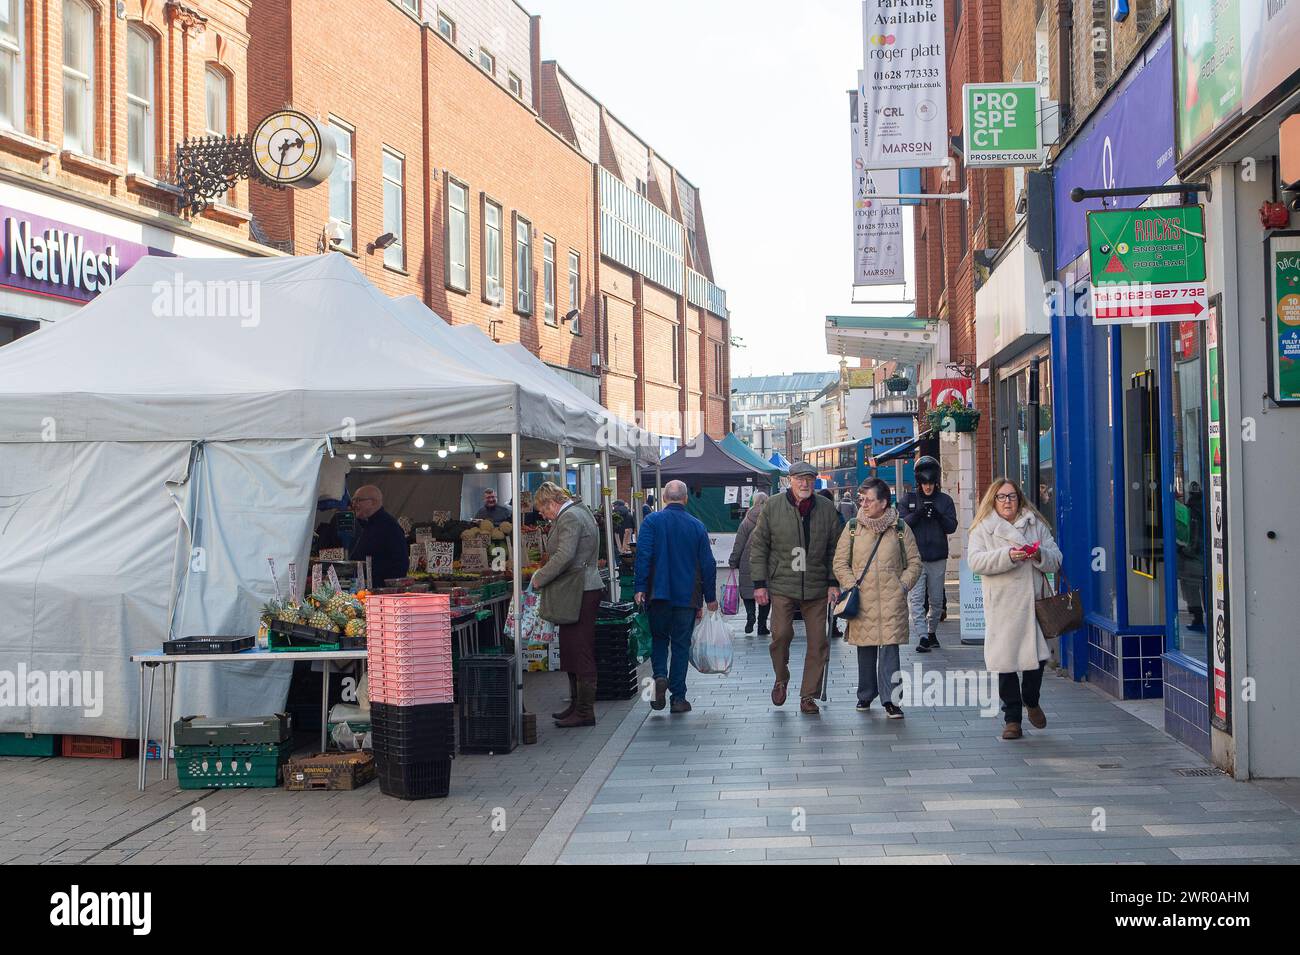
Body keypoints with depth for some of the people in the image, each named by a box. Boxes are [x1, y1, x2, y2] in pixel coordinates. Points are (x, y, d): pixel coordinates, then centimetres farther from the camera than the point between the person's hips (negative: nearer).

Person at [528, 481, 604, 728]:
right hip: (581, 591, 11)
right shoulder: (580, 512, 18)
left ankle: (584, 712, -2)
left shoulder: (569, 517, -14)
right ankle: (577, 705, 22)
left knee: (581, 654, -6)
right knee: (573, 652, 15)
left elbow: (564, 556, -24)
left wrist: (539, 579, -15)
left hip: (578, 594, -11)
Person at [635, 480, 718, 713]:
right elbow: (708, 564, 3)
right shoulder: (697, 526, 2)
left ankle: (660, 675, -9)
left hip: (659, 593, -1)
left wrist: (641, 588, -9)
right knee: (681, 644, 7)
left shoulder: (652, 521, -3)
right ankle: (678, 697, 7)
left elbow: (643, 555, -11)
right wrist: (710, 597, 11)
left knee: (659, 637, 16)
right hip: (687, 596, 1)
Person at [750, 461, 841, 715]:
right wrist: (759, 583, -1)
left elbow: (835, 550, 11)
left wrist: (833, 582, 3)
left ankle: (808, 696, 13)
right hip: (782, 585, -2)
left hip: (816, 588, 2)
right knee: (781, 634, -12)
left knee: (818, 642, 1)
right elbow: (758, 546, 4)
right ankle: (781, 679, 16)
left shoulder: (827, 509, 5)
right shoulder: (772, 507, 1)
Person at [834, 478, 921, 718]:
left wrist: (903, 585, -2)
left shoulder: (900, 528, 4)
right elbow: (840, 562, 9)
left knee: (889, 648, -8)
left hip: (892, 601, -2)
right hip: (862, 600, 2)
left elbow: (914, 562, 10)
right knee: (865, 649, 9)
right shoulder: (852, 528, 7)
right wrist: (851, 585, -3)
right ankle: (866, 695, 23)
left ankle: (890, 698, -4)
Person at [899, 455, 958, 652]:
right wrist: (918, 513, -19)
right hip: (914, 557, -2)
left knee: (936, 600, 11)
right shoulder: (909, 500, 5)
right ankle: (922, 637, -15)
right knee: (916, 598, -12)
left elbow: (952, 527, 2)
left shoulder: (945, 500, 9)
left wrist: (939, 516, -16)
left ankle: (931, 631, 29)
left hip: (937, 558, 2)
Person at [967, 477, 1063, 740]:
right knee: (1006, 660, 0)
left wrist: (1040, 555, -13)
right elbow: (975, 560, -10)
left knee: (1038, 657, -1)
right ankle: (1012, 718, 11)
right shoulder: (982, 528, 5)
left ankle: (1031, 701, 29)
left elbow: (1055, 559, 10)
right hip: (1002, 607, -2)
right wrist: (1007, 556, -22)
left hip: (1034, 602, 2)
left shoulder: (1036, 525, 13)